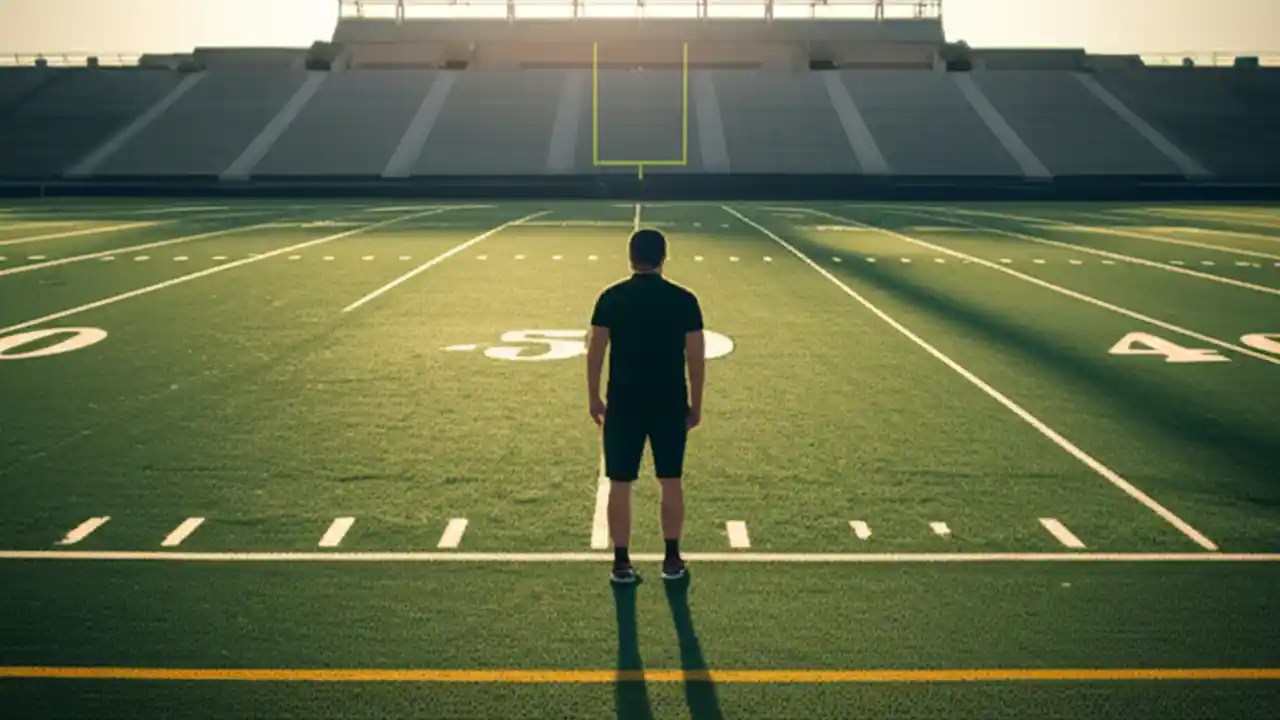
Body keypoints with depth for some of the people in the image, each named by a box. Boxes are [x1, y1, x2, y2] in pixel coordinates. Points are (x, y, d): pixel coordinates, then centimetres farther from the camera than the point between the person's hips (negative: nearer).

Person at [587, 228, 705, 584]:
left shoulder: (611, 298, -4)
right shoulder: (684, 300, -3)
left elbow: (595, 352, -3)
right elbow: (696, 357, -2)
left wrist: (594, 398, 7)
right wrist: (696, 405, 7)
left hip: (624, 403, 0)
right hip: (670, 404, 1)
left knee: (620, 484, 7)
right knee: (671, 482, 12)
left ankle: (621, 563, 11)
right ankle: (672, 560, 18)